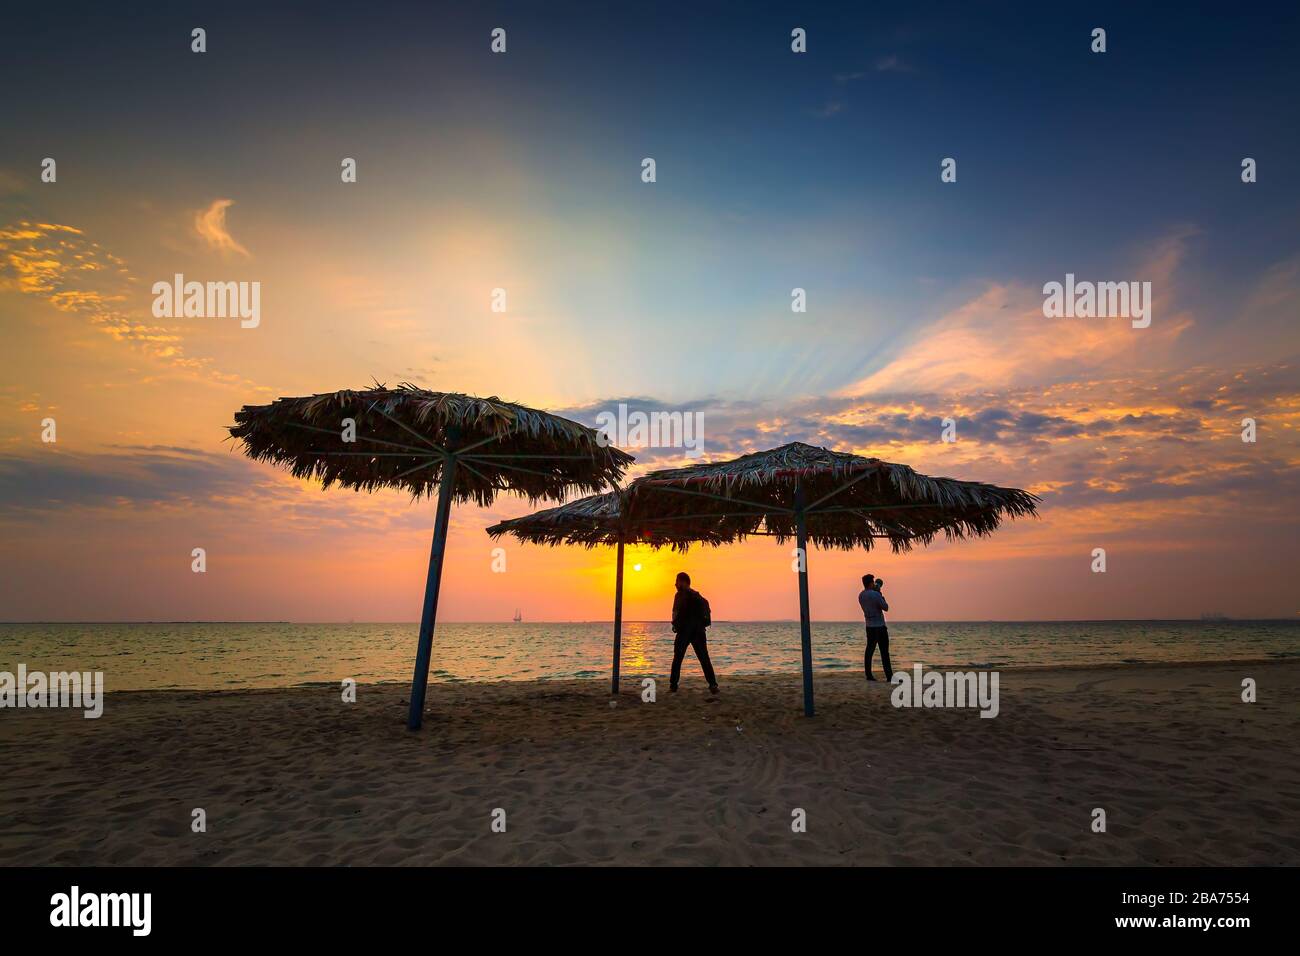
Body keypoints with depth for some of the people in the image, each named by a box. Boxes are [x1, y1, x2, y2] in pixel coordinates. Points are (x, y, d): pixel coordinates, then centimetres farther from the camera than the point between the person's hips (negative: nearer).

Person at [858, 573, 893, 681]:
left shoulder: (861, 596, 5)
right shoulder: (875, 595, -18)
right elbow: (885, 607, -10)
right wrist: (881, 595, 2)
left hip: (869, 626, 7)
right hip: (879, 626, -7)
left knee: (870, 650, 7)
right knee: (884, 652, -4)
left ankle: (869, 675, 6)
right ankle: (889, 676, -3)